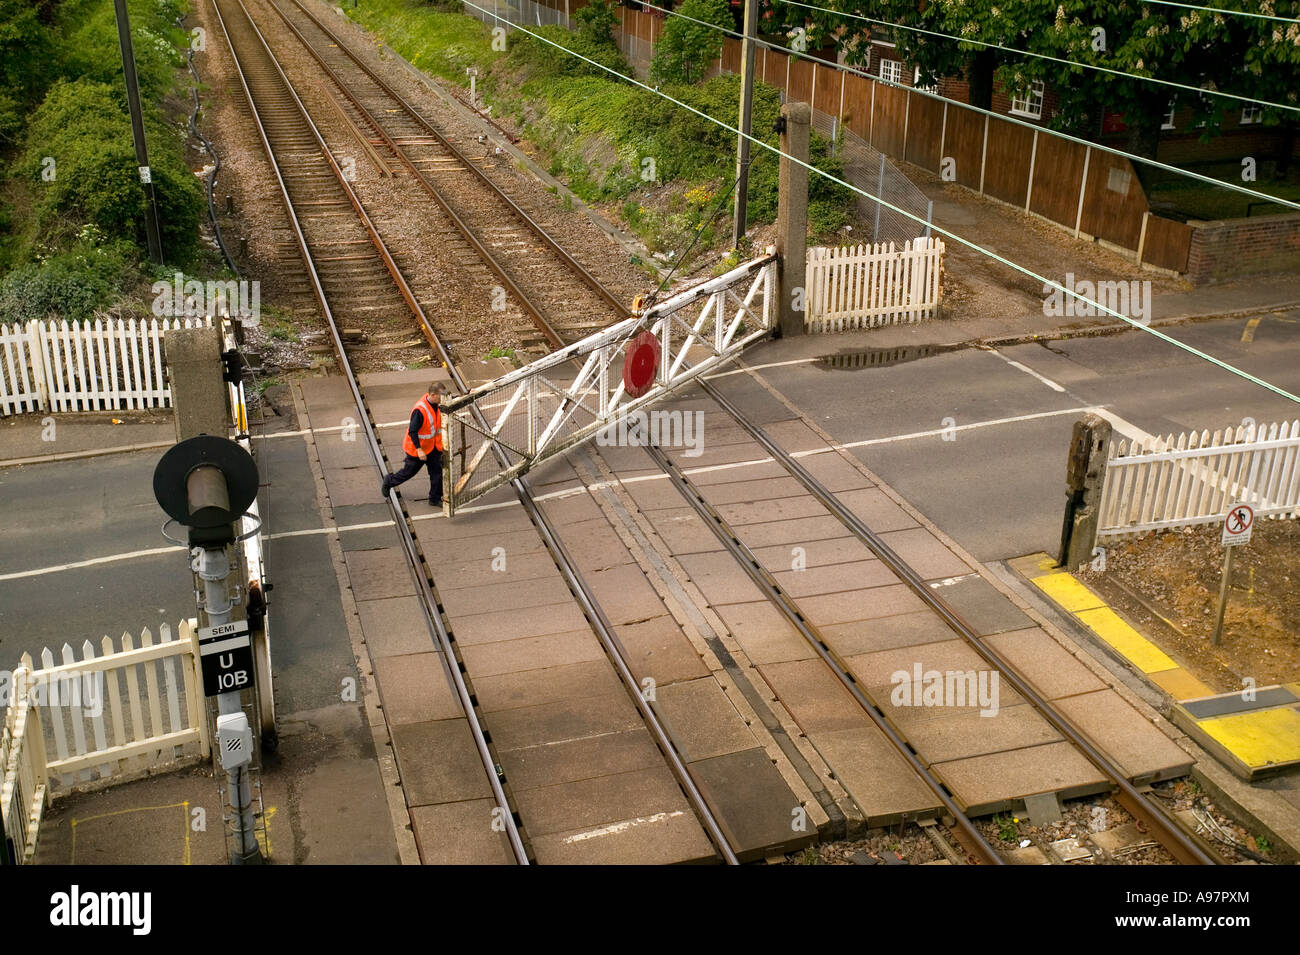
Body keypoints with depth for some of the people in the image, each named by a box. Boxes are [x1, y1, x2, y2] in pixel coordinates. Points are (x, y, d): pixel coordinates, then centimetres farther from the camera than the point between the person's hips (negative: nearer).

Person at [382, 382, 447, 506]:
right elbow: (412, 431, -26)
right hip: (417, 448, -7)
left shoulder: (436, 405, -6)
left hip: (432, 446, 7)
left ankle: (435, 499, 16)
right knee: (409, 471, 10)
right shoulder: (419, 410, -31)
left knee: (437, 472, 3)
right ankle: (388, 482, 37)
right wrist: (419, 450, -27)